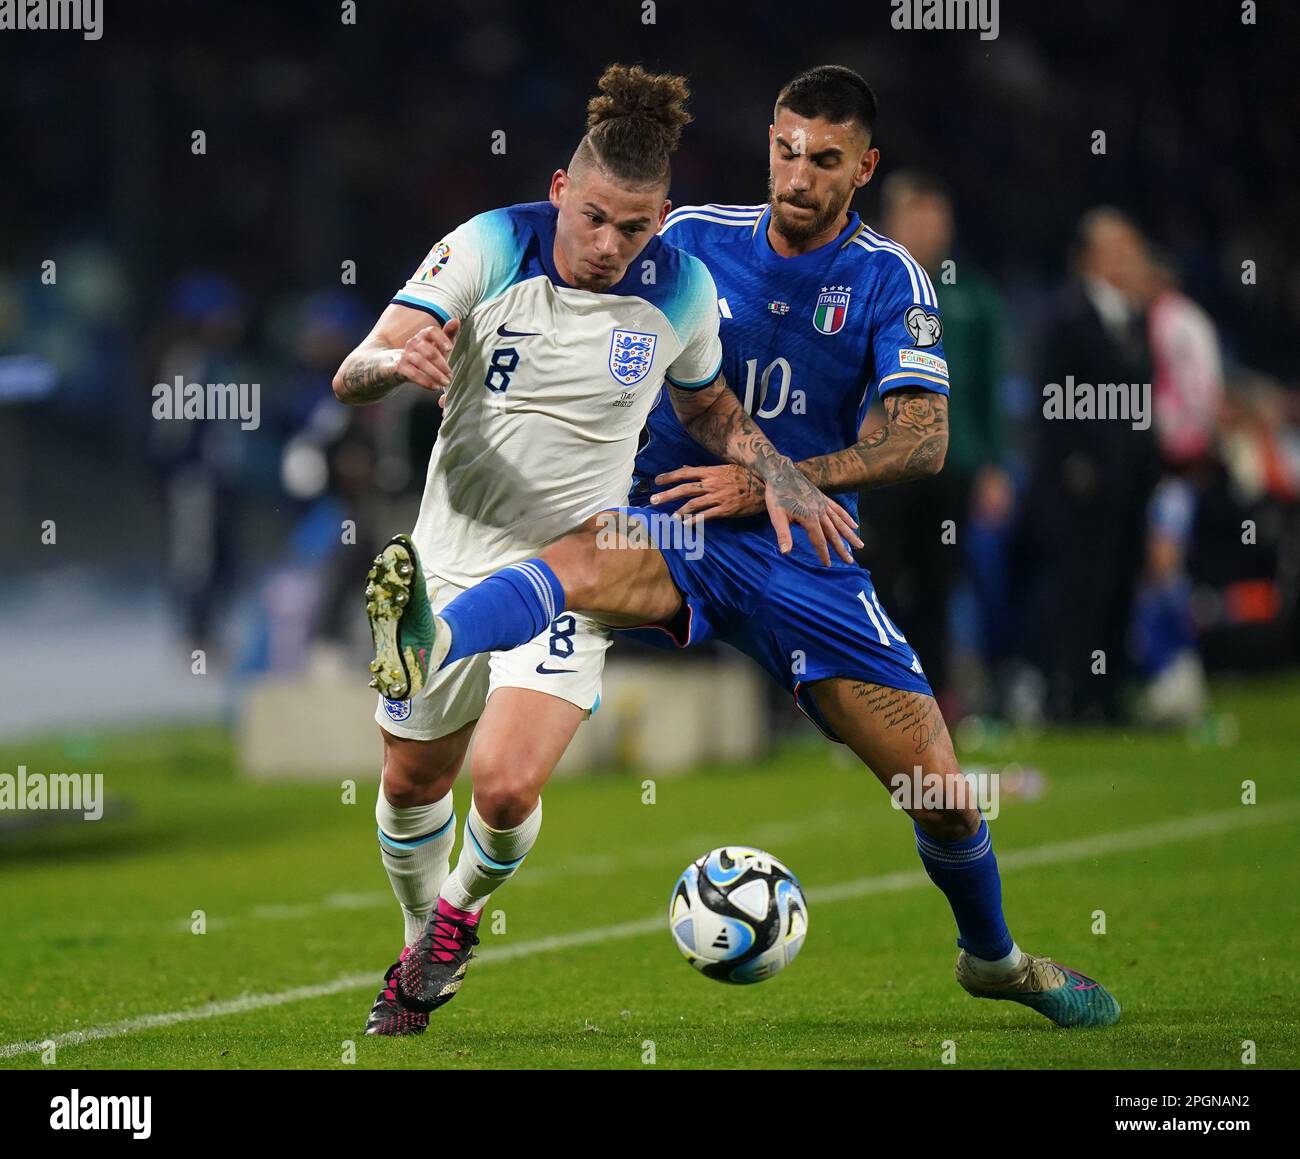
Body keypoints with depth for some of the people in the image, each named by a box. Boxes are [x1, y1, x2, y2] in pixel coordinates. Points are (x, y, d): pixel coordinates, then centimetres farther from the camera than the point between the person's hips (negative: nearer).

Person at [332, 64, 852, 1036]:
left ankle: (460, 911, 15)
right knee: (412, 781, 13)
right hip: (451, 560, 1)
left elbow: (707, 407, 13)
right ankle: (421, 945, 42)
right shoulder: (490, 249, -15)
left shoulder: (680, 290, -9)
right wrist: (395, 359, -44)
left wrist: (777, 476, -4)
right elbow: (350, 378, -21)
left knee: (508, 788, -19)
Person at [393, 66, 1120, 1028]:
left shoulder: (889, 280, 1)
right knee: (587, 559, -39)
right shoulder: (692, 237, 5)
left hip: (809, 561, 1)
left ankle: (994, 956, 28)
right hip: (680, 533, -1)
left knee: (942, 793, -2)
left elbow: (922, 442, -8)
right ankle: (425, 651, -67)